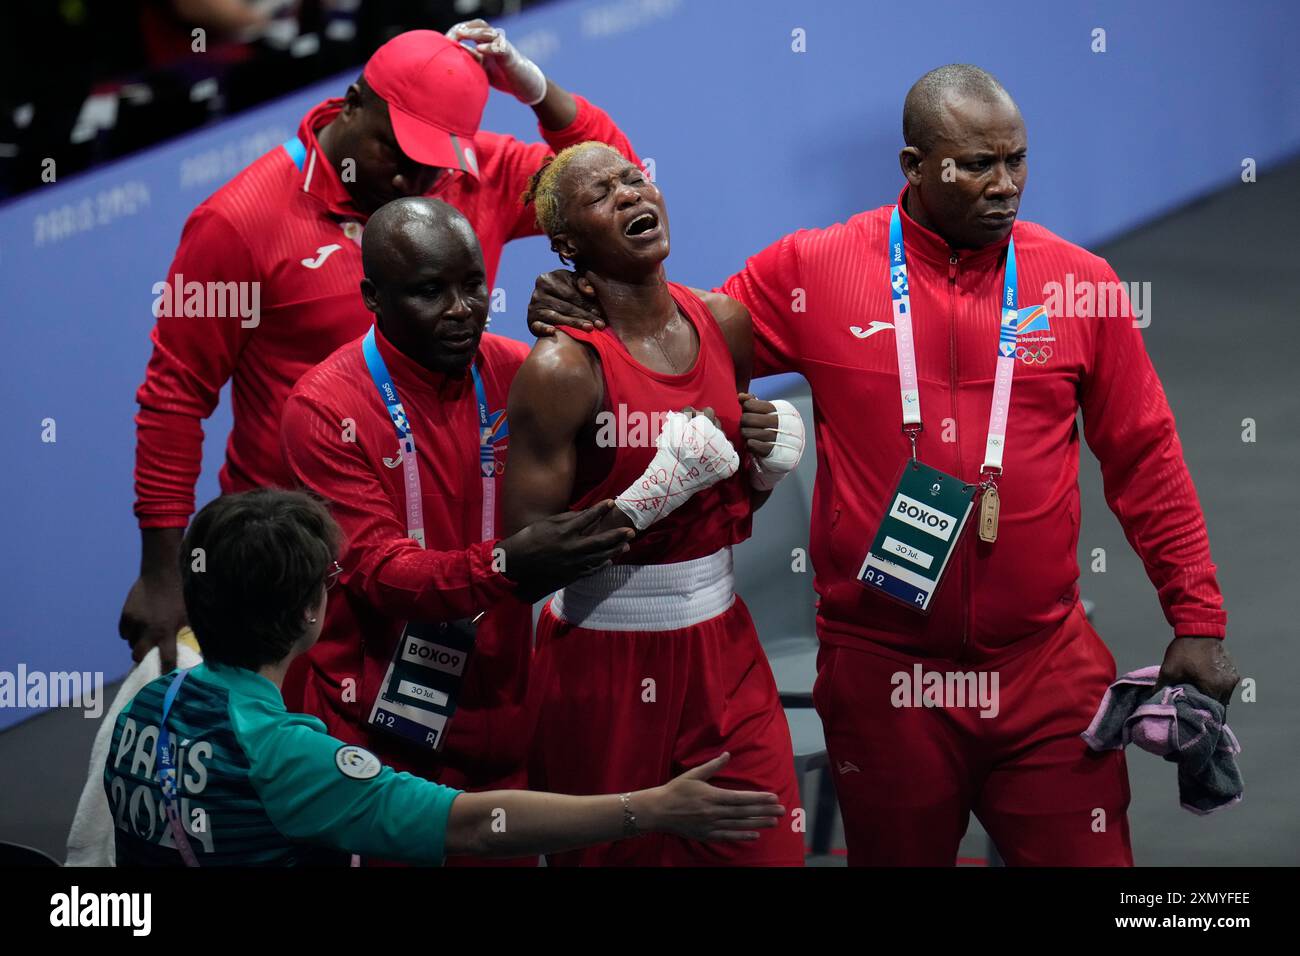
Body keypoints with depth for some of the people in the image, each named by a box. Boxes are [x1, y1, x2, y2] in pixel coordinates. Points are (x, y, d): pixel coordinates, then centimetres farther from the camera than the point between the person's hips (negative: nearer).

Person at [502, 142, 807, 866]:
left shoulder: (725, 324, 5)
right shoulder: (565, 367, -15)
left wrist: (764, 463, -1)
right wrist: (648, 501, -24)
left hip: (722, 642, 5)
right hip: (607, 654, -5)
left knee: (773, 849, 1)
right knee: (618, 857, 5)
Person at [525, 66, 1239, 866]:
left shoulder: (1079, 285, 1)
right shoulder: (816, 272, -2)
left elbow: (1146, 463, 7)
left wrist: (1198, 621, 4)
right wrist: (583, 315, -9)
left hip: (1048, 670, 0)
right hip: (882, 674, 0)